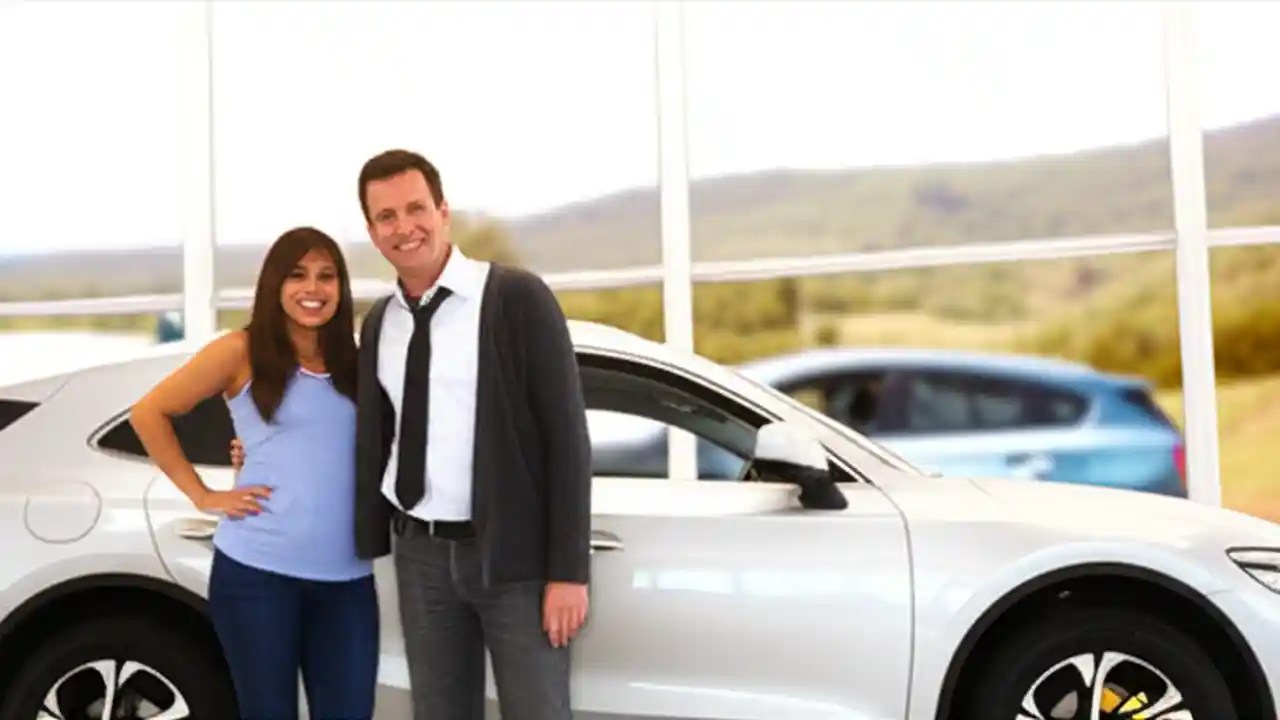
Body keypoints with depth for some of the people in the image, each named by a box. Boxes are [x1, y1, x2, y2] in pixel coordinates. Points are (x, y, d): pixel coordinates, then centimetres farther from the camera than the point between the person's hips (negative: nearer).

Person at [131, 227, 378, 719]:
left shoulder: (354, 363, 11)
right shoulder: (242, 352, -1)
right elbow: (149, 412, 2)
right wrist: (202, 494, -2)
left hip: (347, 577, 4)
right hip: (256, 571, -3)